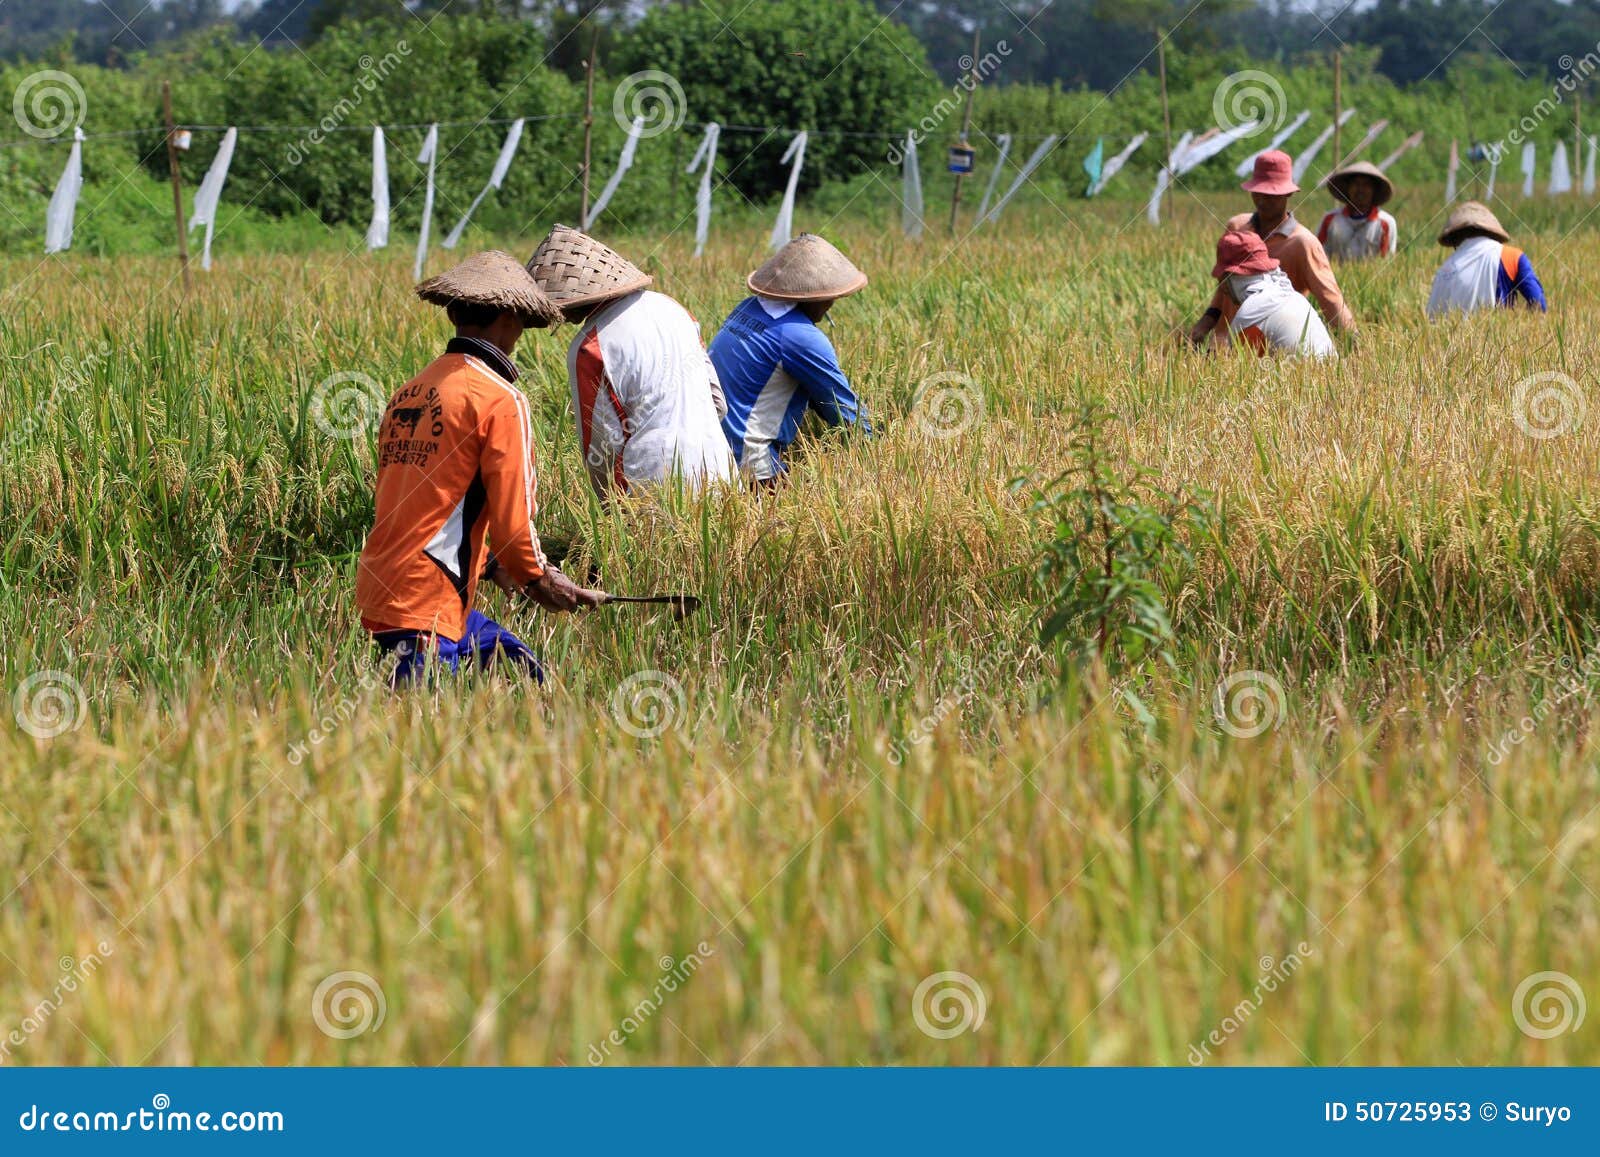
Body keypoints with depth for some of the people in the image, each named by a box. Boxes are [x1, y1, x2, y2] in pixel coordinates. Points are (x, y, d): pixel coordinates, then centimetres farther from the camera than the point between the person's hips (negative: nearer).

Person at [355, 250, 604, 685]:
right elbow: (513, 519, -9)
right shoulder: (499, 399, -9)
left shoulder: (408, 393, 13)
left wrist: (489, 566, 26)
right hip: (425, 609, -8)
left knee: (526, 677, 14)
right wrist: (539, 580, 9)